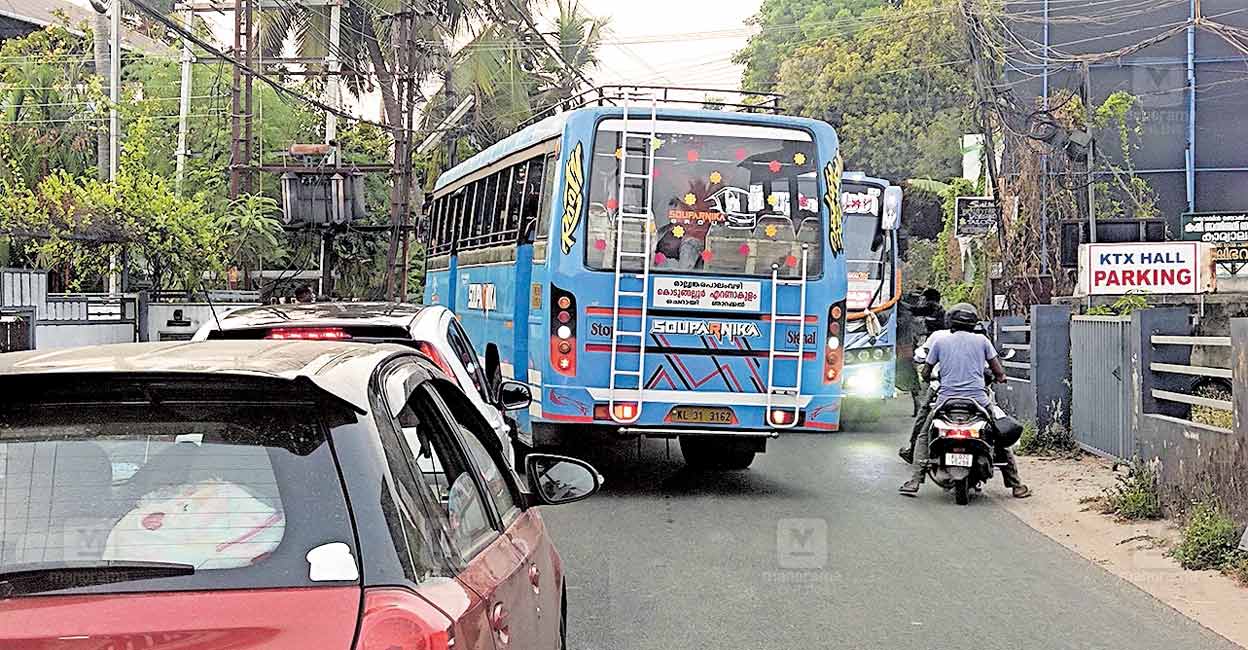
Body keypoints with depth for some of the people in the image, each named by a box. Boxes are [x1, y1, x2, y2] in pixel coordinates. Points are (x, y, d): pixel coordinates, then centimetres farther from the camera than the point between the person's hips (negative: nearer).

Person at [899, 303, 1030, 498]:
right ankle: (1015, 484, 13)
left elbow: (925, 373, 12)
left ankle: (915, 482, 1)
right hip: (978, 399, 0)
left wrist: (929, 378, 35)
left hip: (946, 399, 0)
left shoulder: (940, 341, 8)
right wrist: (999, 378, 30)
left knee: (924, 436, 16)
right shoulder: (981, 340, 8)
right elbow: (999, 372, 7)